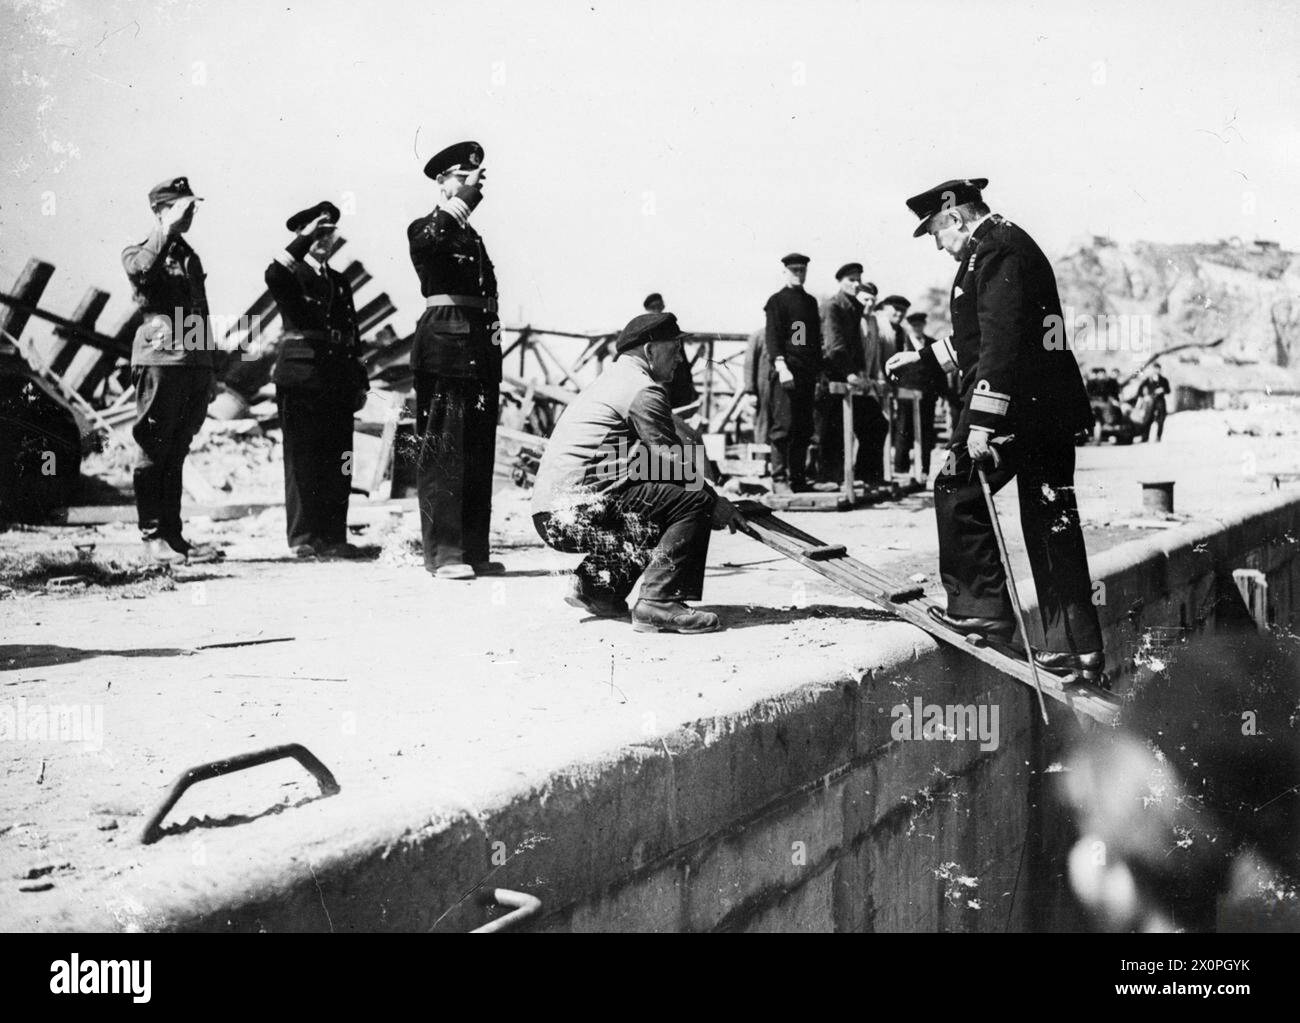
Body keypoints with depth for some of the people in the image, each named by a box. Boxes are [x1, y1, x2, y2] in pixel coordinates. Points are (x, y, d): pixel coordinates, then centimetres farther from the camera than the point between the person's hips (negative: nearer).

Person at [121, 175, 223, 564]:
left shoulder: (190, 257, 22)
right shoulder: (138, 253, 3)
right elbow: (141, 270, -25)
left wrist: (211, 370, 20)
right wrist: (169, 228, -24)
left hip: (195, 364, 6)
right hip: (160, 360, -6)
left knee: (175, 456, 9)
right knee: (154, 454, -3)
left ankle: (173, 535, 13)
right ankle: (153, 536, 1)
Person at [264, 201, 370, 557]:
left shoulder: (340, 282, 21)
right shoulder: (291, 275, 3)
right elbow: (274, 275, -24)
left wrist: (360, 383, 16)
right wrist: (304, 239, -23)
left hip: (338, 382, 6)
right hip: (301, 377, -6)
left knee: (338, 462, 4)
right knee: (302, 458, -3)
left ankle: (333, 535, 9)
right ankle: (303, 536, 0)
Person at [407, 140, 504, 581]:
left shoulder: (473, 237, 24)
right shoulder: (425, 229, 1)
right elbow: (431, 240, -25)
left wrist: (493, 350, 15)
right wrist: (461, 199, -18)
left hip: (480, 349, 8)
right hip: (444, 342, -8)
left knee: (479, 453, 7)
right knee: (443, 450, -9)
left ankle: (474, 551, 12)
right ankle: (443, 552, -10)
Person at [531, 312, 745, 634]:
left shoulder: (613, 379, 26)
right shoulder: (643, 389, -6)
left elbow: (657, 460, 25)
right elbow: (675, 463, -9)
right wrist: (715, 503, 5)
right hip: (577, 513, -10)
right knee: (694, 502, -9)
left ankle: (594, 584, 17)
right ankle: (659, 602, -18)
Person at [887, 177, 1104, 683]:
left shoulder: (995, 252, -11)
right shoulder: (1009, 245, 22)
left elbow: (1000, 341, -22)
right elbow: (978, 335, 33)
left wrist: (983, 420, -26)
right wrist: (924, 356, 39)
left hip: (1013, 407, -10)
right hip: (1054, 408, 10)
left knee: (957, 493, 5)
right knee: (1053, 523, 9)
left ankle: (981, 605, 10)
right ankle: (1078, 645, 11)